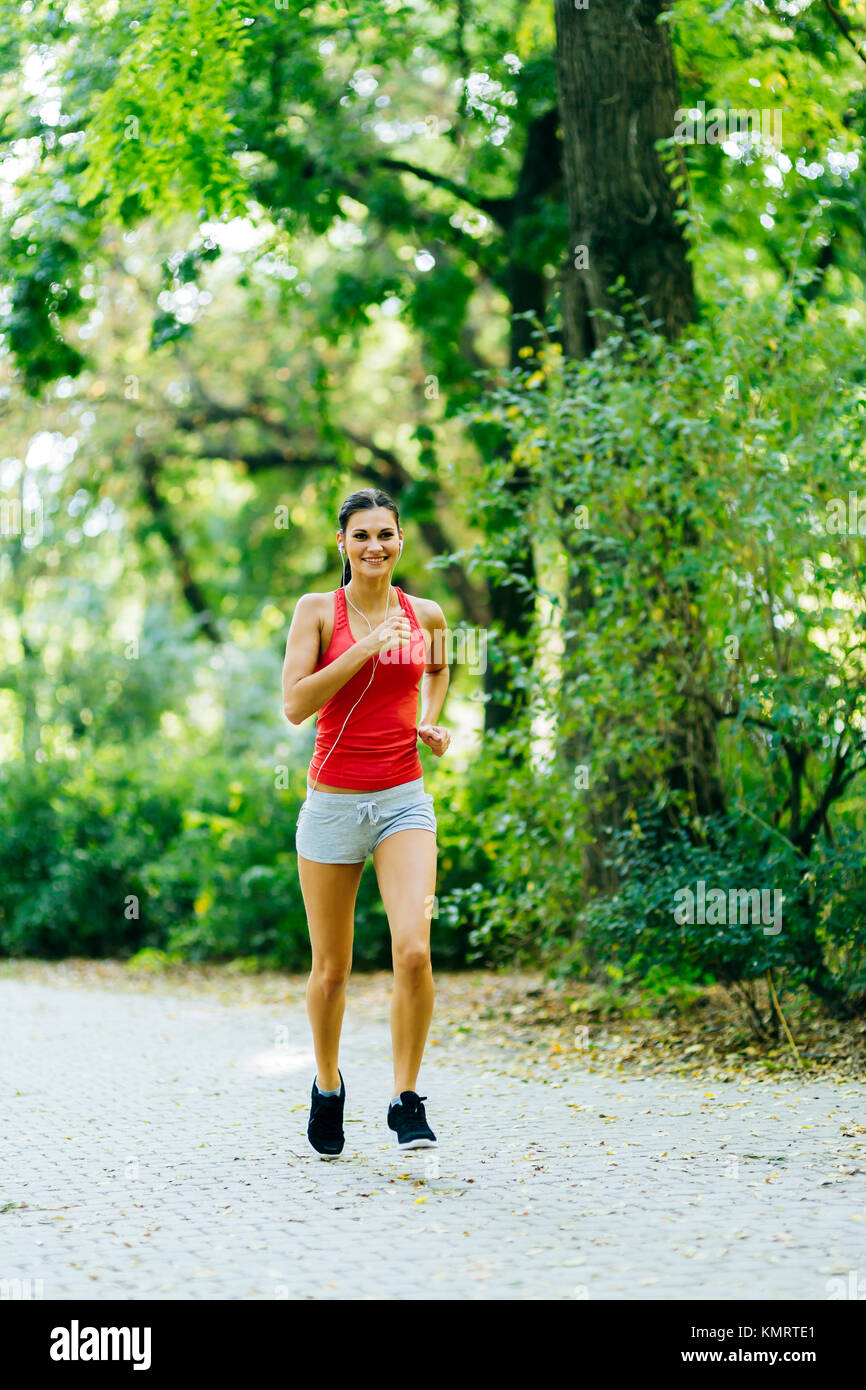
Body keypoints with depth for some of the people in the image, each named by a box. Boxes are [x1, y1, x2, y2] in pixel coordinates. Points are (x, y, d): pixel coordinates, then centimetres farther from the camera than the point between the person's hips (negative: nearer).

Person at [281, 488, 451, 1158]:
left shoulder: (425, 614, 6)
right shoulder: (318, 610, -2)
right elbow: (295, 704, -13)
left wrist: (430, 722, 10)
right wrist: (364, 649, -19)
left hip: (404, 798, 1)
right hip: (333, 799, -1)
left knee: (413, 950, -18)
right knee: (331, 969, 8)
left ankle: (406, 1100, -4)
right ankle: (328, 1086, 34)